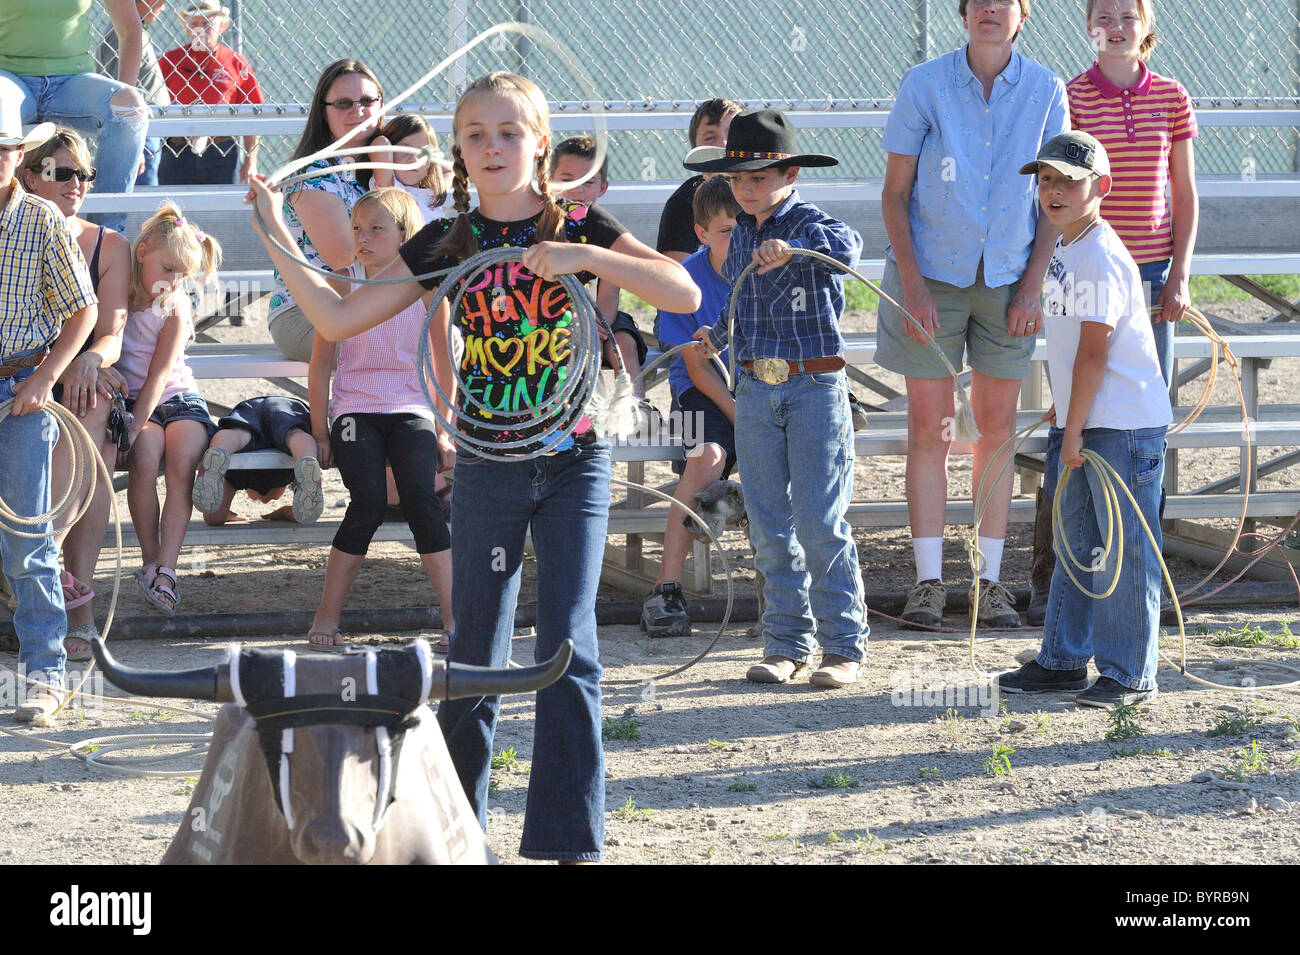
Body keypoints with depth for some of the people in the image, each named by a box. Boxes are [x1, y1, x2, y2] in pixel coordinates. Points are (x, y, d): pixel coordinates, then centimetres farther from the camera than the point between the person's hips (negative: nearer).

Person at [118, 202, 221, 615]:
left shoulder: (175, 307, -7)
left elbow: (158, 376, -12)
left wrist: (135, 427, -22)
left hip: (177, 397, 0)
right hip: (128, 399, 0)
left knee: (182, 465, -26)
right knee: (145, 461, -29)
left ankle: (166, 566, -26)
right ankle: (150, 561, -18)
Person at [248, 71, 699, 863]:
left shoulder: (579, 231, -1)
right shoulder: (448, 245, 4)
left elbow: (686, 295, -10)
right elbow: (339, 319, 2)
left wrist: (587, 259, -19)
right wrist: (276, 238, -6)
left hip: (573, 462, -2)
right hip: (487, 469, 2)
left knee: (568, 648, -8)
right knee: (477, 655, 7)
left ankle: (573, 840, -5)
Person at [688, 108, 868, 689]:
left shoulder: (810, 224, -9)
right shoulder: (740, 235, 10)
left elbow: (848, 245, -33)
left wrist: (793, 246, -48)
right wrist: (720, 336, 13)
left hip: (815, 385, -6)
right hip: (754, 389, 6)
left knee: (820, 523, -6)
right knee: (769, 527, 7)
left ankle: (843, 645, 2)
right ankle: (787, 643, 14)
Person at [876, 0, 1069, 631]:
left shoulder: (1046, 92, -2)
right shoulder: (924, 85, -6)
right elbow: (894, 193, -2)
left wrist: (1033, 287, -5)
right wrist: (911, 284, -11)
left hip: (1007, 277, 2)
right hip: (932, 272, -2)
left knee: (997, 429, 6)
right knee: (930, 430, 0)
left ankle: (989, 581, 12)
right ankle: (928, 581, 5)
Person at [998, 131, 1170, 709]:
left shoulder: (1101, 256, -17)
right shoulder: (1063, 250, 14)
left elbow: (1093, 352, -19)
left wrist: (1073, 430, -17)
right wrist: (1063, 421, 22)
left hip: (1122, 427, -10)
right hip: (1079, 423, 10)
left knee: (1123, 550, -4)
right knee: (1078, 546, 16)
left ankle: (1129, 674, 2)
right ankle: (1064, 660, 25)